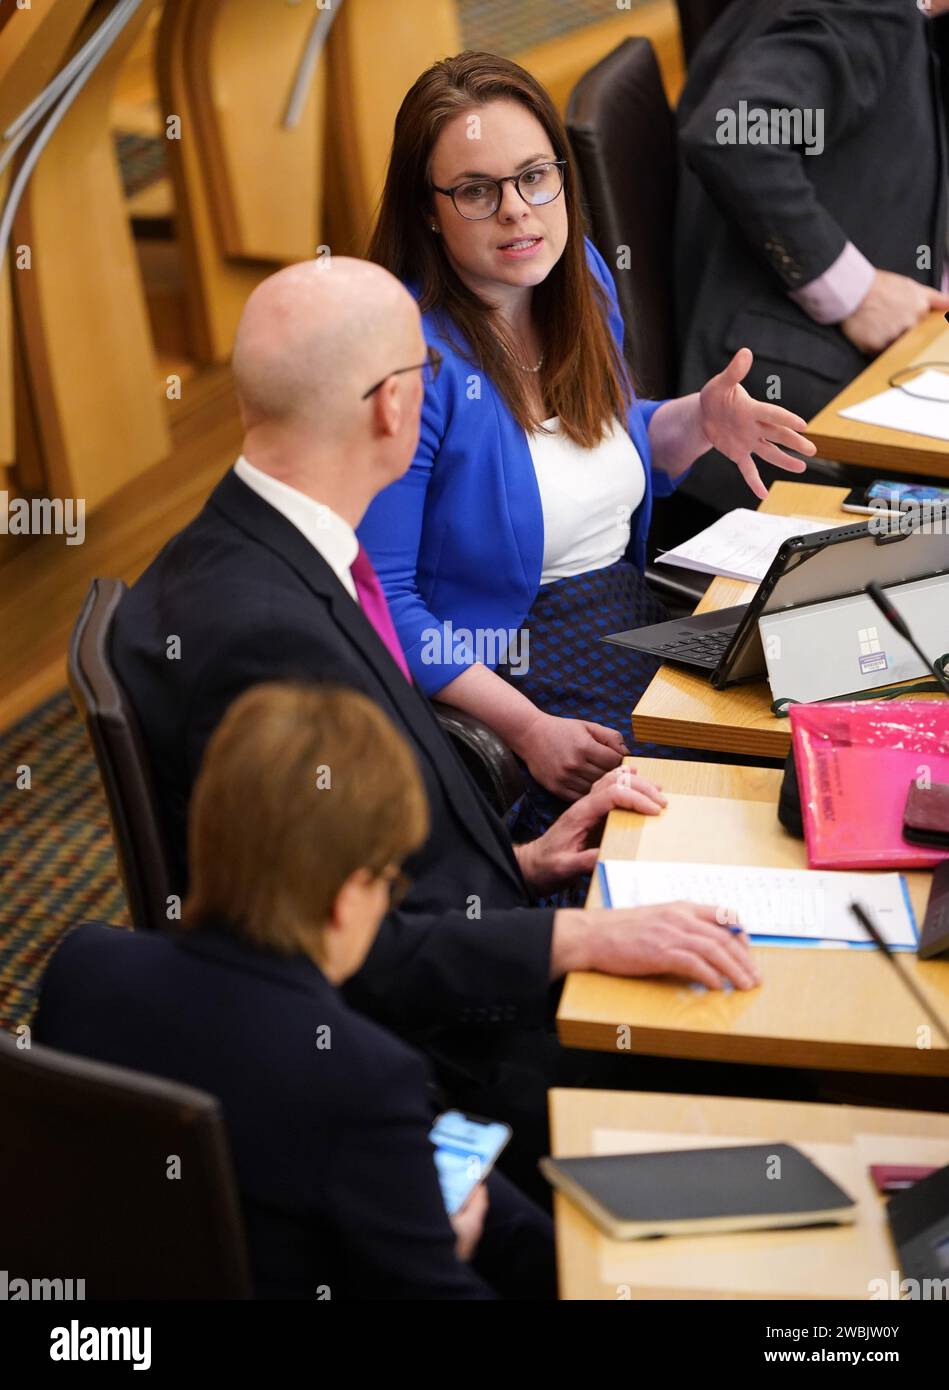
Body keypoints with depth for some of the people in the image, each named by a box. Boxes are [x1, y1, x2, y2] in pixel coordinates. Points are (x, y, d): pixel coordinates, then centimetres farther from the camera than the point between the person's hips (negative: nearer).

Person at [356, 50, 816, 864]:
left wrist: (700, 421, 1)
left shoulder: (579, 275, 5)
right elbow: (378, 599, -18)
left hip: (641, 629, 8)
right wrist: (528, 730, -24)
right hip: (498, 679, -7)